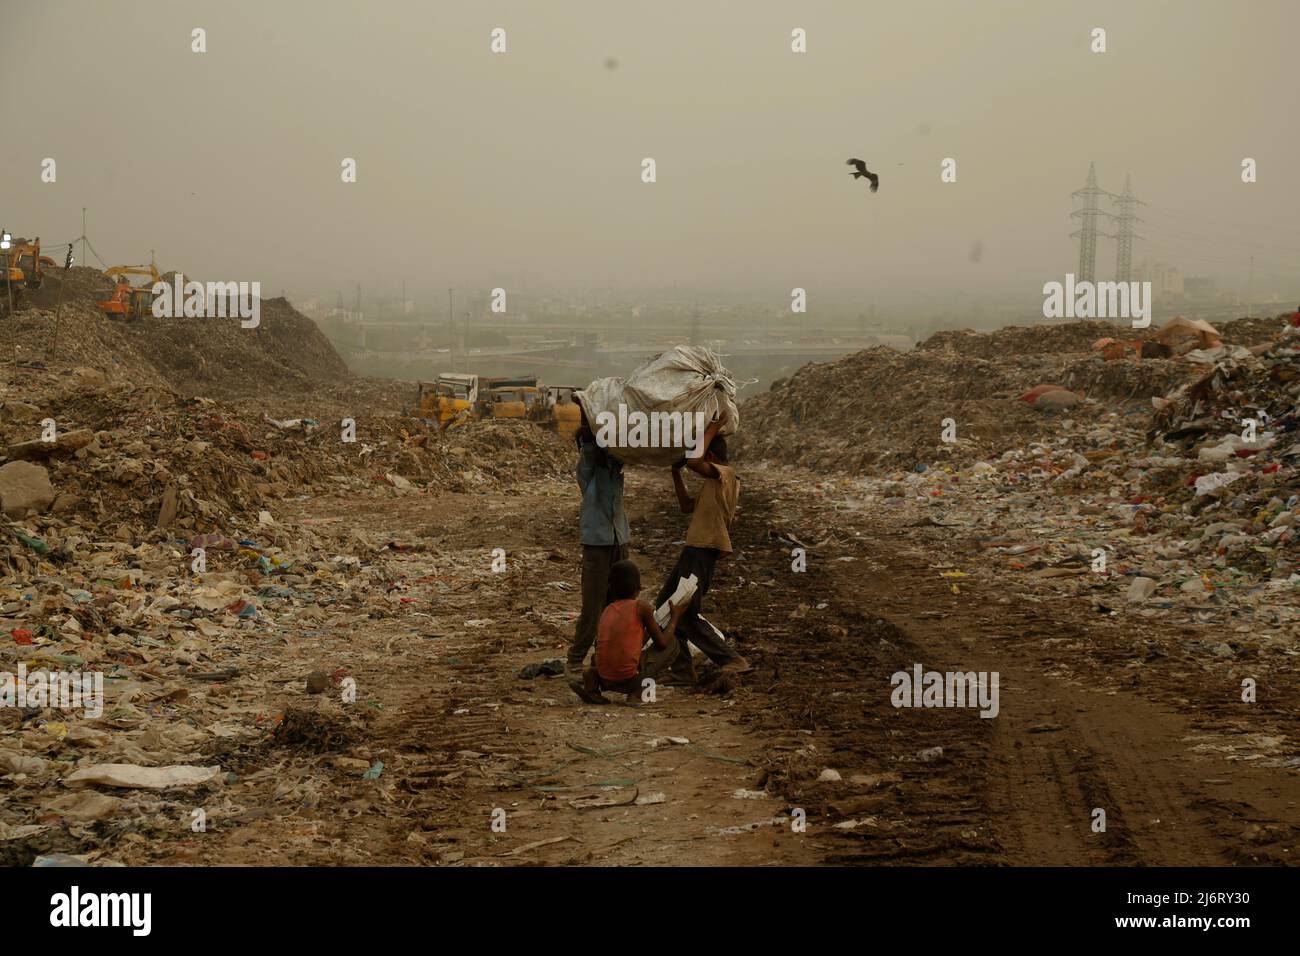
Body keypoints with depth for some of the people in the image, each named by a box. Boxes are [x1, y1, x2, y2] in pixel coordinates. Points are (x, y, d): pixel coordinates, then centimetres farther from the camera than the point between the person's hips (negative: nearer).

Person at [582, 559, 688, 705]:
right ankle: (638, 691, -2)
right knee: (672, 643, 13)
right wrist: (675, 616, 19)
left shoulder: (606, 612, 14)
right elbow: (662, 643, 3)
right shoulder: (641, 607, -2)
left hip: (605, 680, 5)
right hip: (629, 679, -5)